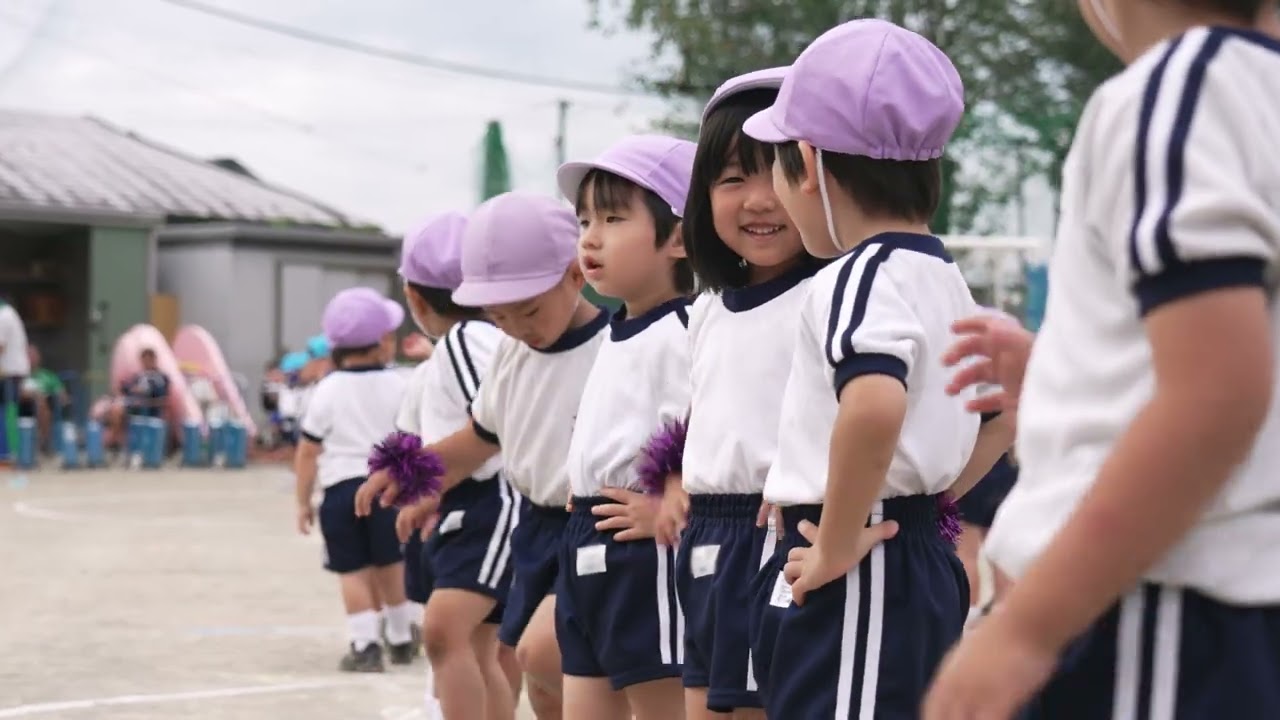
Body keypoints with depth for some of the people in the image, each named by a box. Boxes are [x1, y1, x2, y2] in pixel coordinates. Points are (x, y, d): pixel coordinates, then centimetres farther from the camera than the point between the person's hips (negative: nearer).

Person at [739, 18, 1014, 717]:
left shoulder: (861, 275, -15)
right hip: (923, 563, 10)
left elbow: (874, 405, -33)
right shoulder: (943, 276, 14)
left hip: (858, 580, -10)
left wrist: (836, 547, -23)